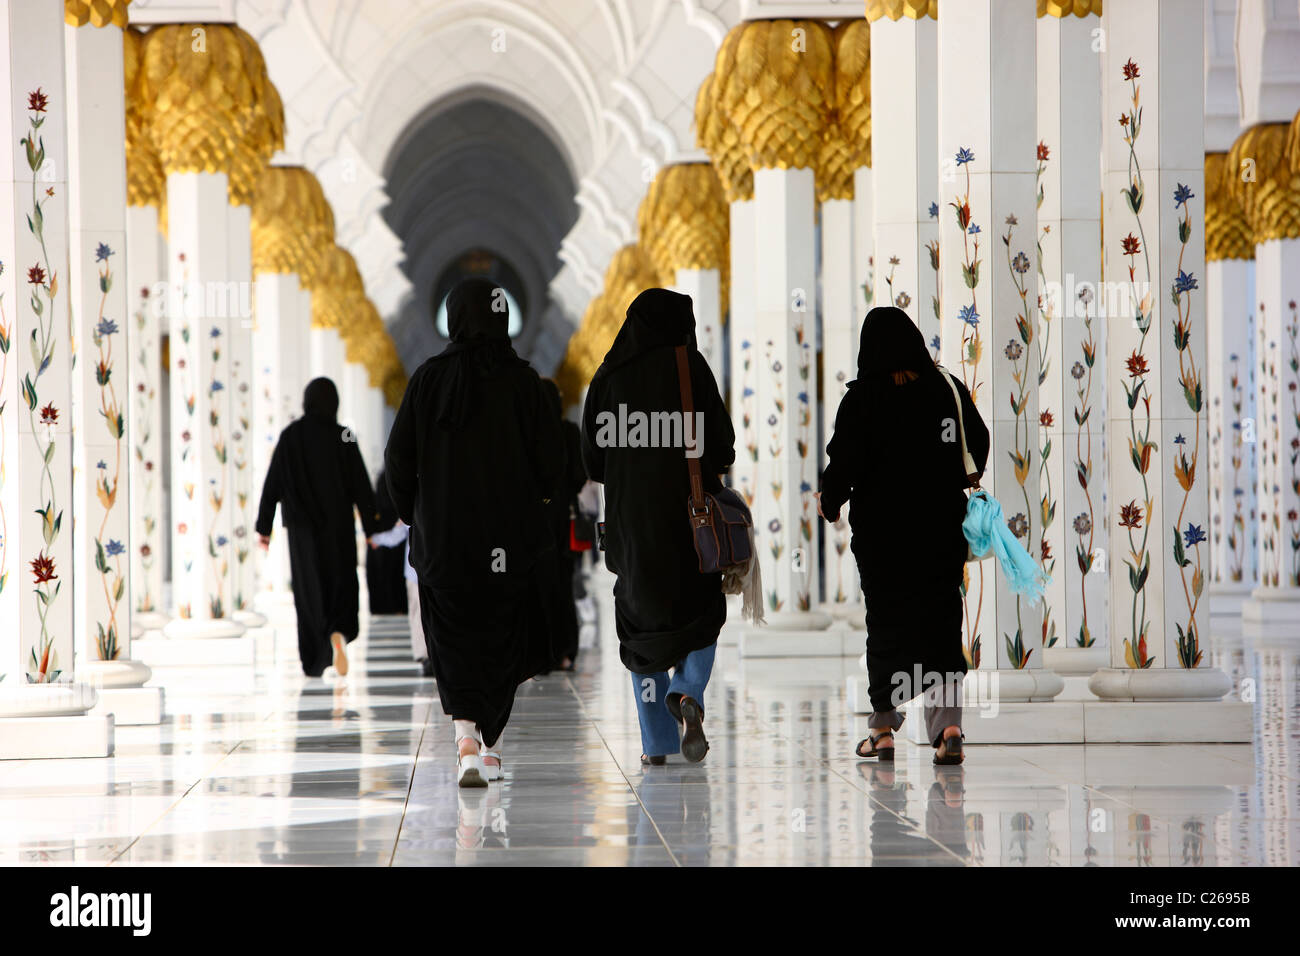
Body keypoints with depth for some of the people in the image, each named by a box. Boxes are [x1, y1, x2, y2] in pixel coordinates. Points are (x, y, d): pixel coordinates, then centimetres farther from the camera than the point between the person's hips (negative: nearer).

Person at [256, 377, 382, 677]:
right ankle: (338, 633, -22)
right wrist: (372, 528, 0)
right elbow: (361, 486, -7)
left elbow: (272, 483, -2)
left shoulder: (290, 436, -3)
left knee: (309, 591, 11)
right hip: (338, 527, -1)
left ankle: (314, 663, 13)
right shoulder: (343, 438, -7)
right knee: (342, 585, 8)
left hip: (302, 528, 1)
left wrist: (264, 527, 3)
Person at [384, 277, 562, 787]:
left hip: (443, 534, 0)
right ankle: (491, 748, 19)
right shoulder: (522, 380, -5)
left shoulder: (429, 378, -4)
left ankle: (466, 735, -16)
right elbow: (550, 458, -4)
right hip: (511, 535, 0)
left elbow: (399, 458, -2)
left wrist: (413, 514, 13)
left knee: (454, 637, 6)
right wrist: (533, 505, 15)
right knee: (503, 637, 13)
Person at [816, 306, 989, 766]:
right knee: (942, 624, 5)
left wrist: (830, 499, 9)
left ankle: (884, 729, 14)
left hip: (882, 526, -2)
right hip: (943, 525, 2)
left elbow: (845, 460, -10)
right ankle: (948, 723, -10)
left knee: (886, 625, 9)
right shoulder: (948, 388, 0)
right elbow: (978, 446, 8)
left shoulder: (862, 396, -10)